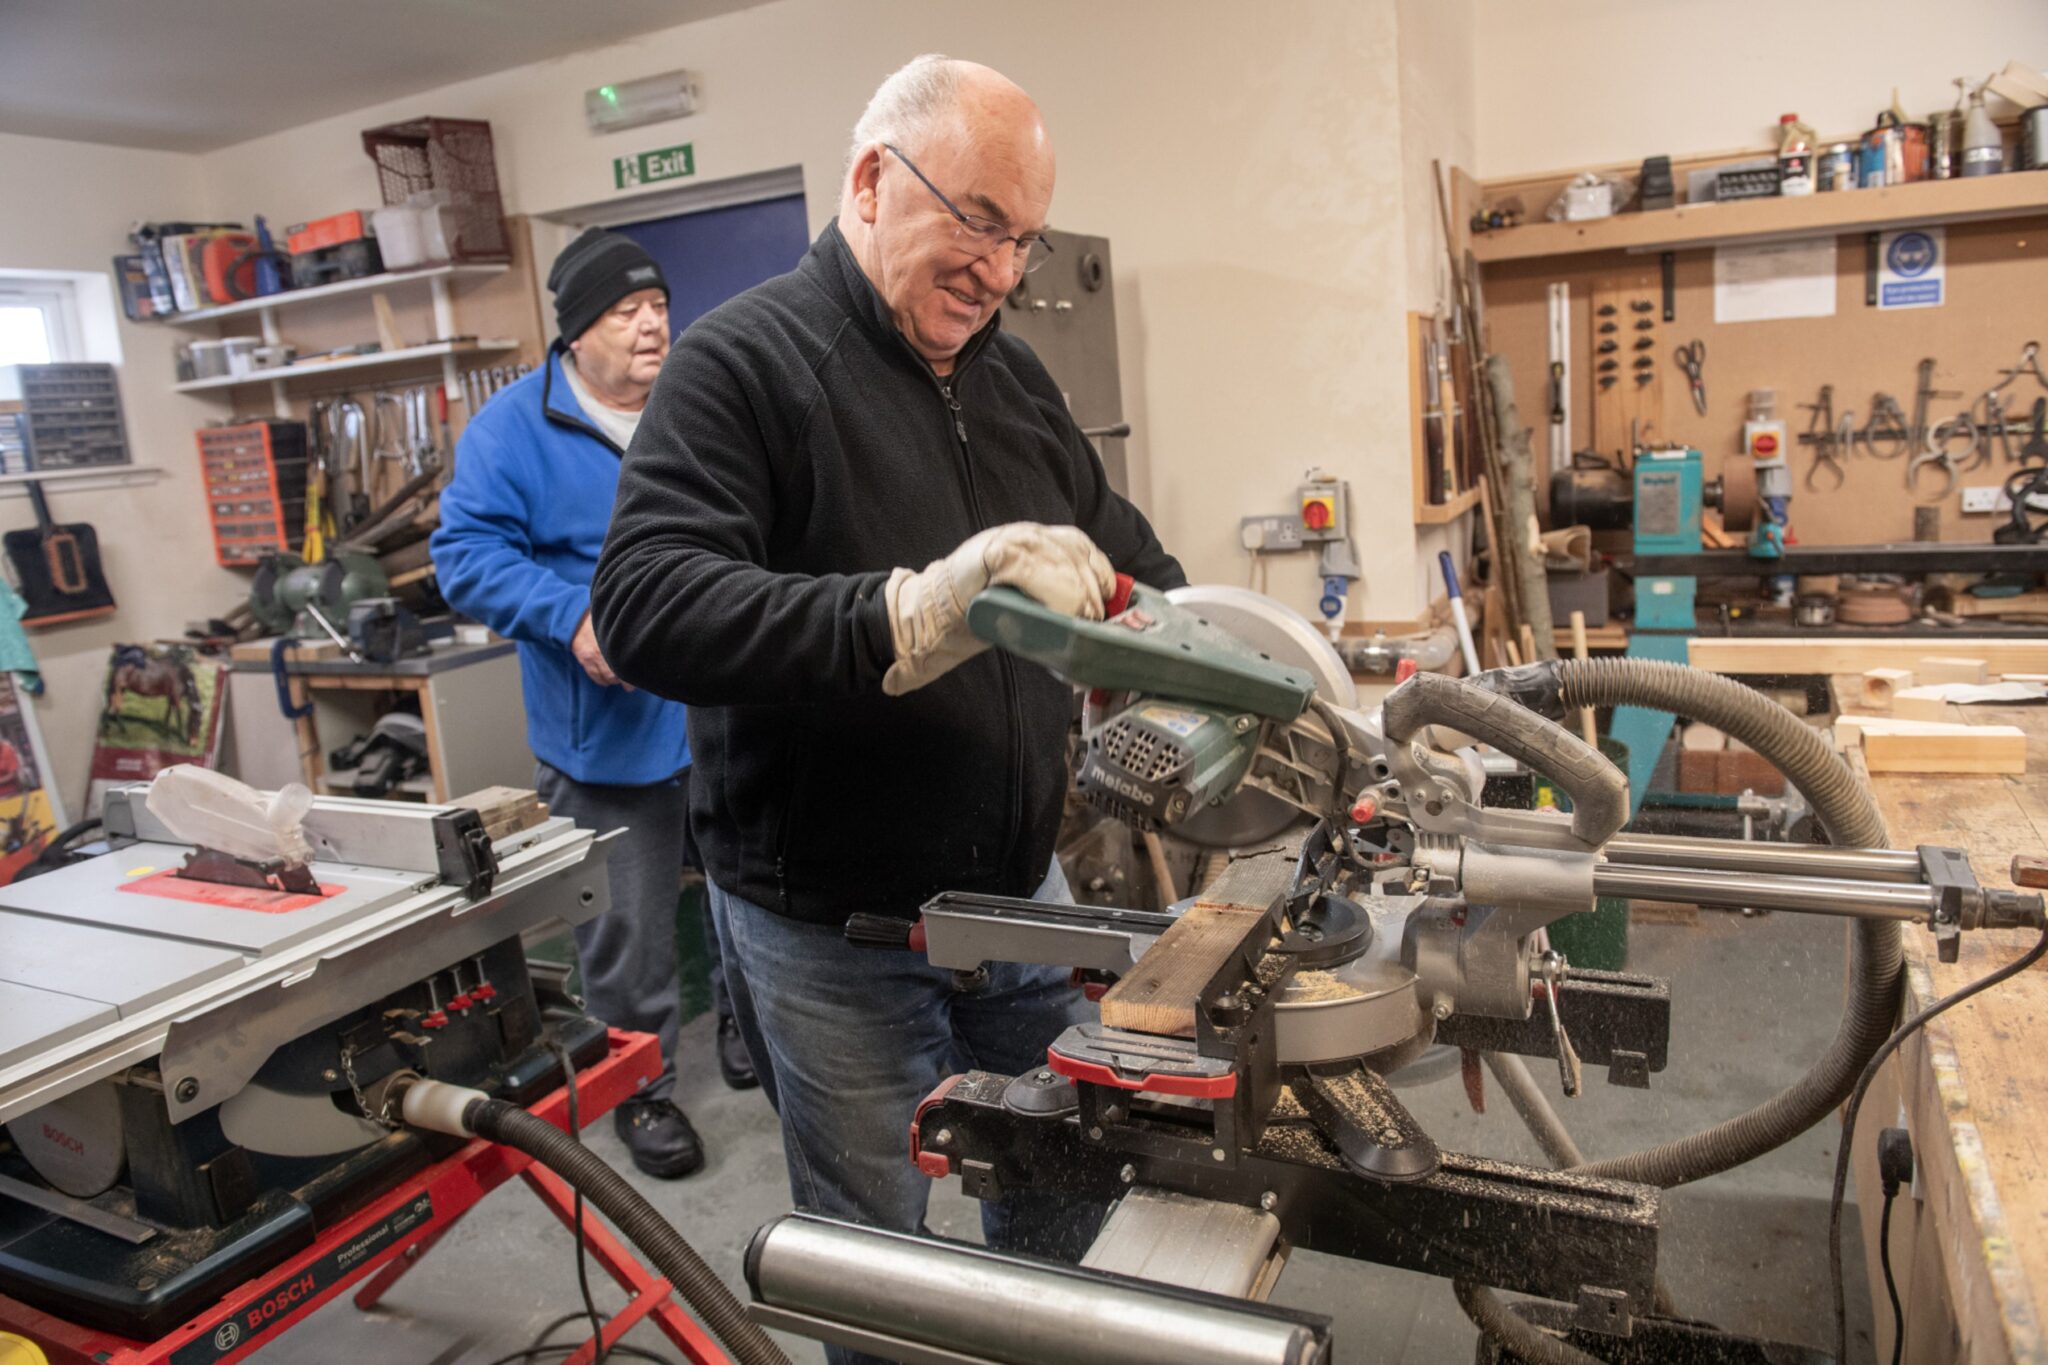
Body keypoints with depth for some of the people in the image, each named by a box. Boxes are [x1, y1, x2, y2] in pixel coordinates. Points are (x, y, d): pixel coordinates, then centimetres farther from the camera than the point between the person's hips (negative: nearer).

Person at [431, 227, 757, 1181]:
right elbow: (466, 552, -9)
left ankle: (747, 1023, 42)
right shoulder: (514, 429, -6)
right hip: (607, 730, -3)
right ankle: (642, 1088, 29)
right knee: (626, 931, 8)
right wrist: (574, 617, -23)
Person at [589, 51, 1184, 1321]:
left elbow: (1123, 552, 15)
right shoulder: (743, 359, -13)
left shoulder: (1013, 374, 7)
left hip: (1022, 894, 6)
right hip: (834, 933, -5)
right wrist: (908, 617, -40)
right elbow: (644, 606, -27)